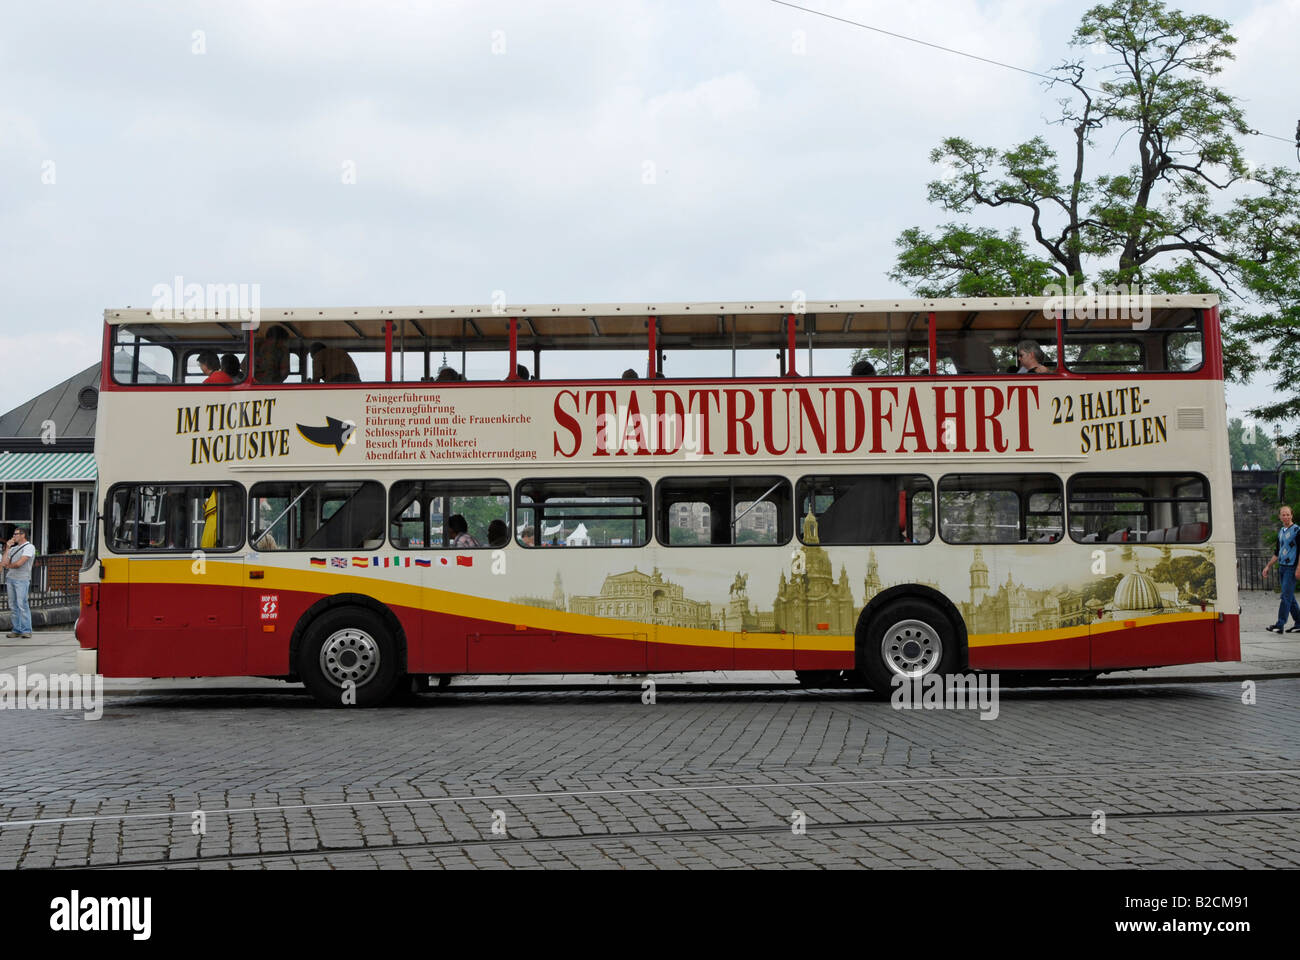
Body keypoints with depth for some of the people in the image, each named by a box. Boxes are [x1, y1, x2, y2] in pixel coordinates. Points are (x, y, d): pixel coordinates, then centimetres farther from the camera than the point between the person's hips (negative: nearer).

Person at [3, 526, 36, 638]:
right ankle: (16, 630, 7)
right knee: (13, 606, 5)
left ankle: (26, 630, -9)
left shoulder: (29, 547, -3)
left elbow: (19, 563, -12)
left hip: (22, 579, -7)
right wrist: (7, 548, 8)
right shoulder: (13, 548, 21)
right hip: (10, 578, 7)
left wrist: (8, 565, 6)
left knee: (22, 604, -12)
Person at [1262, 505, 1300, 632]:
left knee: (1286, 596, -9)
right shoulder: (1281, 532, 16)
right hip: (1282, 567, 8)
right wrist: (1268, 566, 20)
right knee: (1289, 597, 10)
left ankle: (1280, 625, -10)